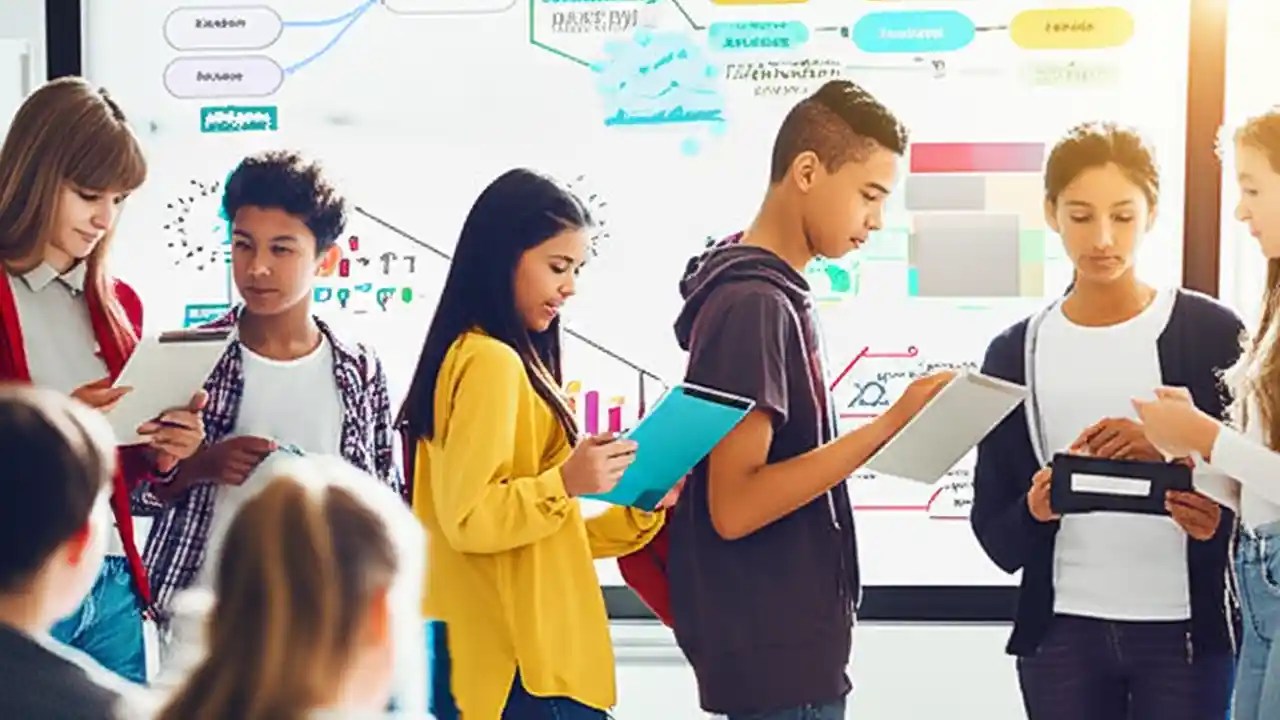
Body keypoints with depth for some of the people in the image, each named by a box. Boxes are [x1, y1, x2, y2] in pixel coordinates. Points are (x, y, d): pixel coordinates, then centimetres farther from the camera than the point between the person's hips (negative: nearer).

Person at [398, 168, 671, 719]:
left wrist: (639, 509, 10)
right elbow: (470, 519, -19)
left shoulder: (511, 364, 17)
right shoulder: (489, 361, -12)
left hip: (529, 660, 10)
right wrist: (565, 483, -27)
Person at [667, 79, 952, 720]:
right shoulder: (754, 305, -18)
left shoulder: (767, 293, 11)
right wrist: (890, 426, -23)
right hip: (773, 651, -9)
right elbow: (736, 506, -22)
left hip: (788, 641, 9)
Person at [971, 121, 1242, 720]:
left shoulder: (1212, 334, 1)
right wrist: (1034, 511, -16)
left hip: (1186, 627, -2)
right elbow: (993, 531, 6)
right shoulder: (1016, 353, 8)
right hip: (1061, 633, 2)